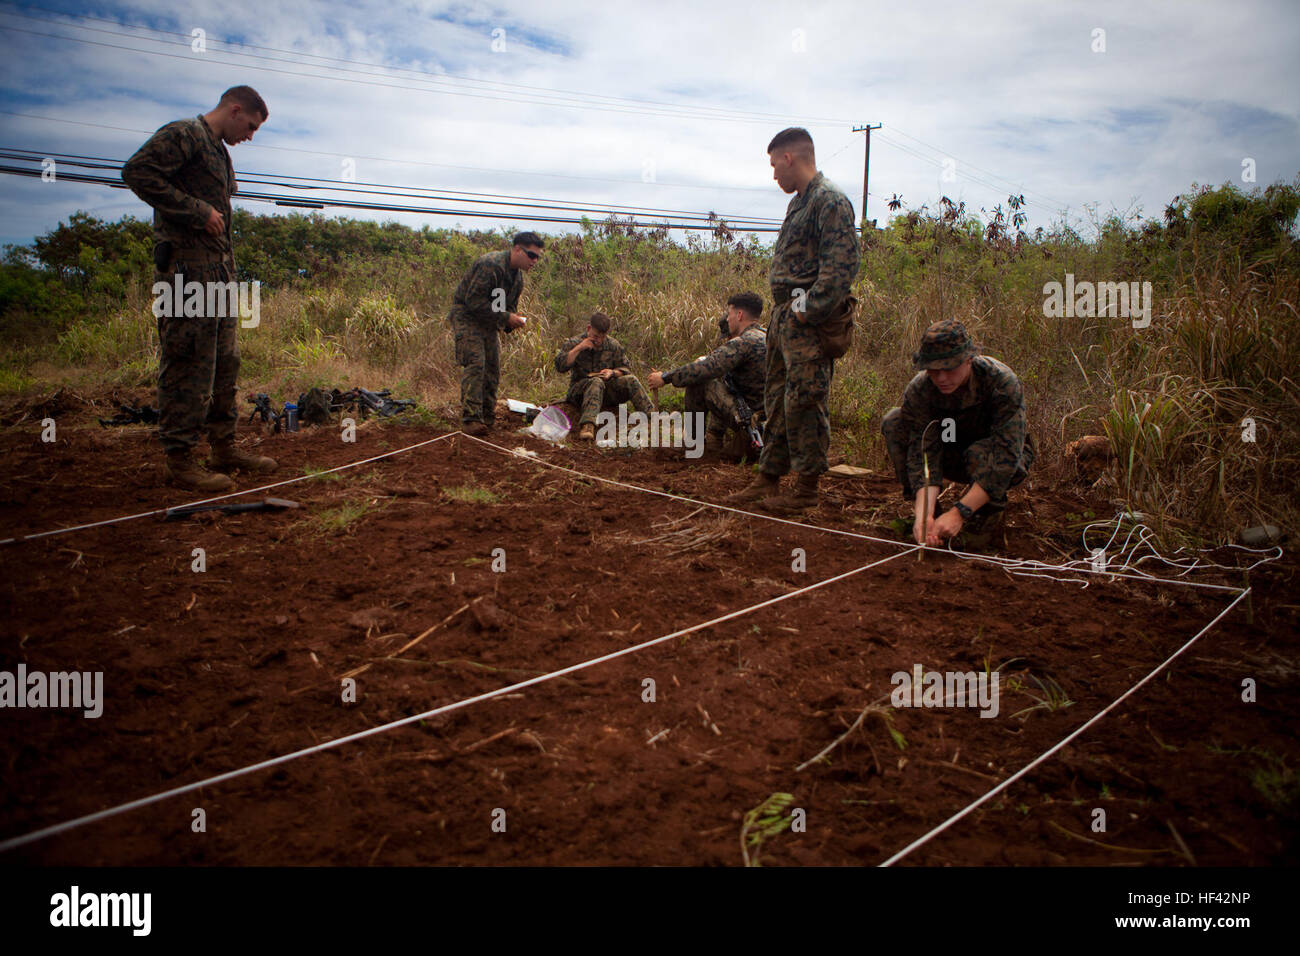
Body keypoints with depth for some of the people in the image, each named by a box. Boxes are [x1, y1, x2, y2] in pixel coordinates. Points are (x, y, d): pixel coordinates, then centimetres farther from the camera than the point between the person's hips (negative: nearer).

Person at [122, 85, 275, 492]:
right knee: (187, 364, -8)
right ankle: (180, 461, -4)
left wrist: (229, 267, 16)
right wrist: (197, 211, -17)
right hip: (186, 267, -10)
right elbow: (136, 172, -17)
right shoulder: (183, 135, -5)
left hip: (219, 269, 10)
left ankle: (224, 447, 20)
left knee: (225, 362, 11)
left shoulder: (220, 152, 25)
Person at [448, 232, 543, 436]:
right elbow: (474, 300, -27)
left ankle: (487, 417, 18)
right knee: (475, 364, -19)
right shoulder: (490, 265, -23)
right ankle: (471, 419, -22)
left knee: (492, 368, 8)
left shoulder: (518, 275, 8)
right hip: (467, 318, -9)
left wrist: (513, 320, -4)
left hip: (488, 323, 9)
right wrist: (505, 317, -25)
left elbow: (510, 305, 20)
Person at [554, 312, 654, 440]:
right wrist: (579, 348, -19)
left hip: (607, 392, 3)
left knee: (630, 380, -21)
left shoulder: (613, 345, 7)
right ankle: (587, 425, -59)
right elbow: (560, 366, -13)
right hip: (580, 390, -3)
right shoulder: (573, 343, 0)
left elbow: (625, 369, 9)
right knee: (596, 382, -38)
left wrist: (613, 372, -14)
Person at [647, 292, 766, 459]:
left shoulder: (744, 343, -19)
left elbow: (706, 368, -24)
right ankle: (713, 443, 32)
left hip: (747, 416, -10)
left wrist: (665, 378, -17)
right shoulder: (767, 335, 10)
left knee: (697, 382, -6)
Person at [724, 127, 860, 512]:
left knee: (804, 403, -5)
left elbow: (842, 265, -19)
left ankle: (806, 490, 4)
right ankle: (768, 478, 21)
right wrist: (783, 311, 14)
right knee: (777, 398, 13)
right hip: (783, 315, 10)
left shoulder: (830, 201, -11)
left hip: (807, 322, -10)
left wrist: (807, 310, -19)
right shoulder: (799, 203, 19)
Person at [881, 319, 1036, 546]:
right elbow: (924, 454, -27)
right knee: (893, 422, -20)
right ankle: (921, 505, -9)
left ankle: (990, 507, -5)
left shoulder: (1003, 382, -32)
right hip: (955, 454, 3)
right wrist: (924, 516, -44)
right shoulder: (918, 390, -24)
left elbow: (1006, 457, -37)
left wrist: (959, 513, -44)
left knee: (979, 453, -39)